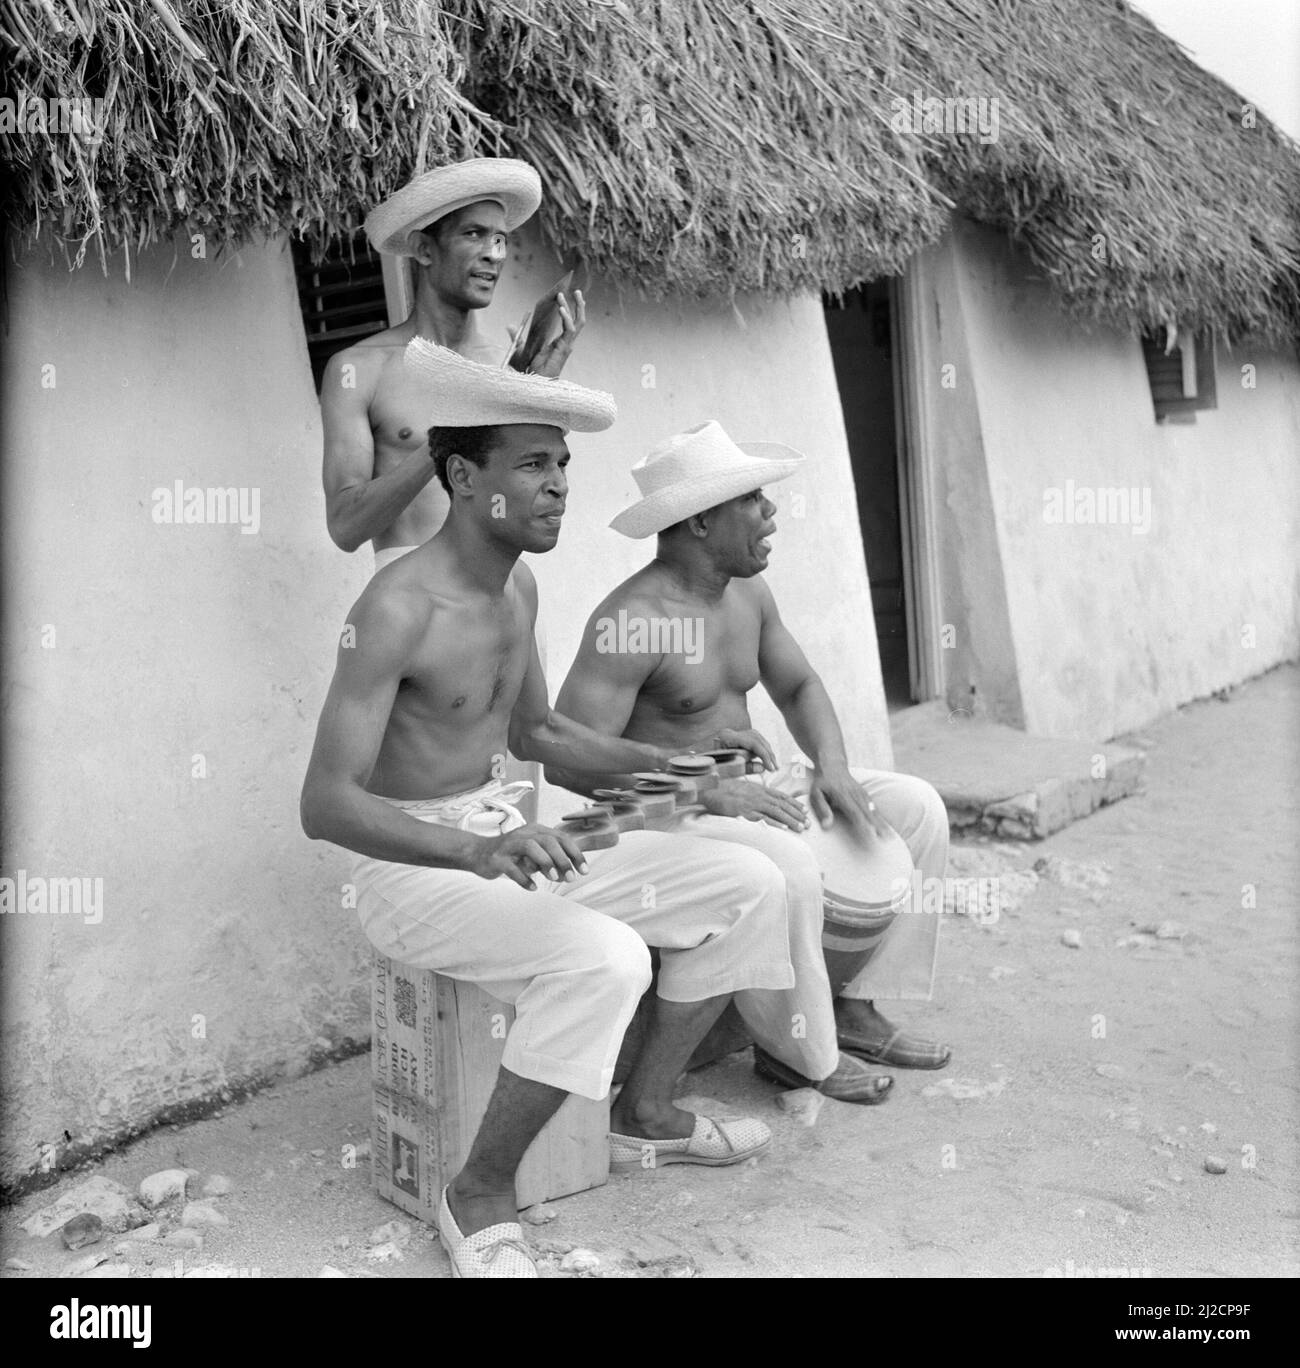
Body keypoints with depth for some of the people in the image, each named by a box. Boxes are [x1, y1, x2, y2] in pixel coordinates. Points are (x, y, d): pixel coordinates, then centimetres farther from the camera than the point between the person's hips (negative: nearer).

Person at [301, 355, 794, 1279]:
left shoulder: (517, 587, 6)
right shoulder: (399, 608, -22)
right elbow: (325, 803, -27)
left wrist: (667, 760, 6)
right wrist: (476, 849, -42)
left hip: (514, 846, 9)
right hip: (415, 868, -8)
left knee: (748, 885, 2)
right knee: (603, 960, -35)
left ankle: (645, 1115, 16)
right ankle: (481, 1197, -12)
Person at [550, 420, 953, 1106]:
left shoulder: (747, 591, 6)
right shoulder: (632, 618, -21)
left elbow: (799, 686, 17)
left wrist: (831, 765, -4)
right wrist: (709, 791, -26)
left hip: (742, 788, 9)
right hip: (666, 813, -9)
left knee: (915, 808, 3)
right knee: (787, 865, -35)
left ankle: (853, 1005, 7)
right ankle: (796, 1052, -11)